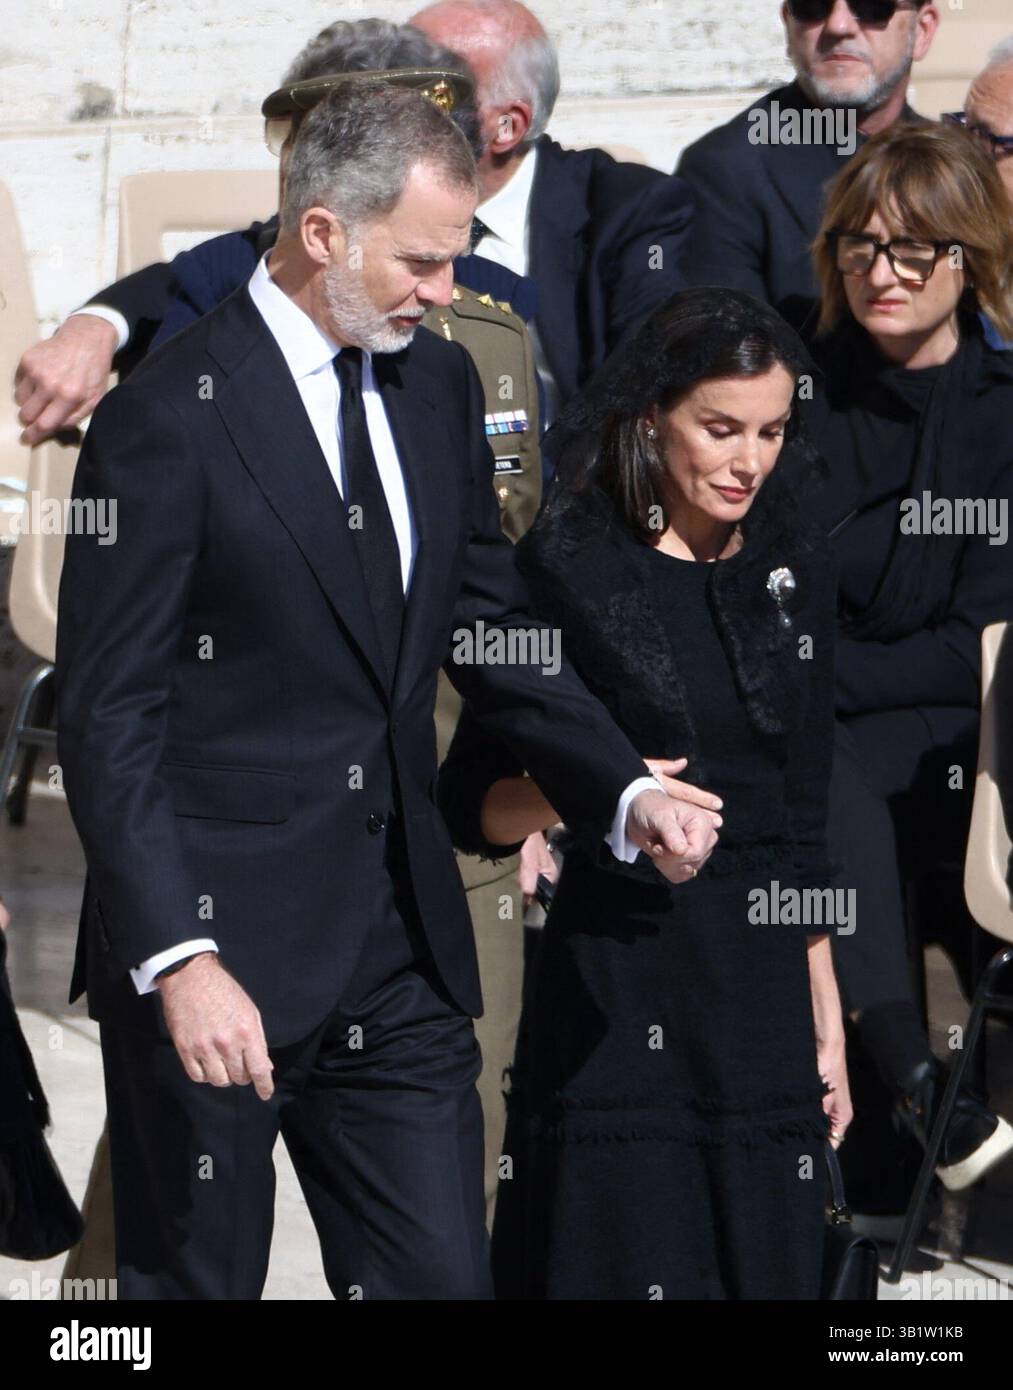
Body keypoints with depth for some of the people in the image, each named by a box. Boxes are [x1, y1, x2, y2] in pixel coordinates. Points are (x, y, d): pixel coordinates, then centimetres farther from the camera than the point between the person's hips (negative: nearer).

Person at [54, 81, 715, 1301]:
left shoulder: (439, 386, 10)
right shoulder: (168, 414, -12)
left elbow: (495, 637, 17)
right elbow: (108, 719, -14)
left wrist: (628, 795, 1)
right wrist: (180, 961, -23)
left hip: (402, 960, 6)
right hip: (219, 947, -6)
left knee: (442, 1276, 6)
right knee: (196, 1279, 5)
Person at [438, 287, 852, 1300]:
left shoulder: (795, 566, 9)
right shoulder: (566, 564, -5)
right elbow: (470, 805, -2)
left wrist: (827, 1023, 13)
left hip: (763, 990, 4)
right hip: (613, 995, -4)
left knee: (764, 1265, 3)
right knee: (622, 1262, -5)